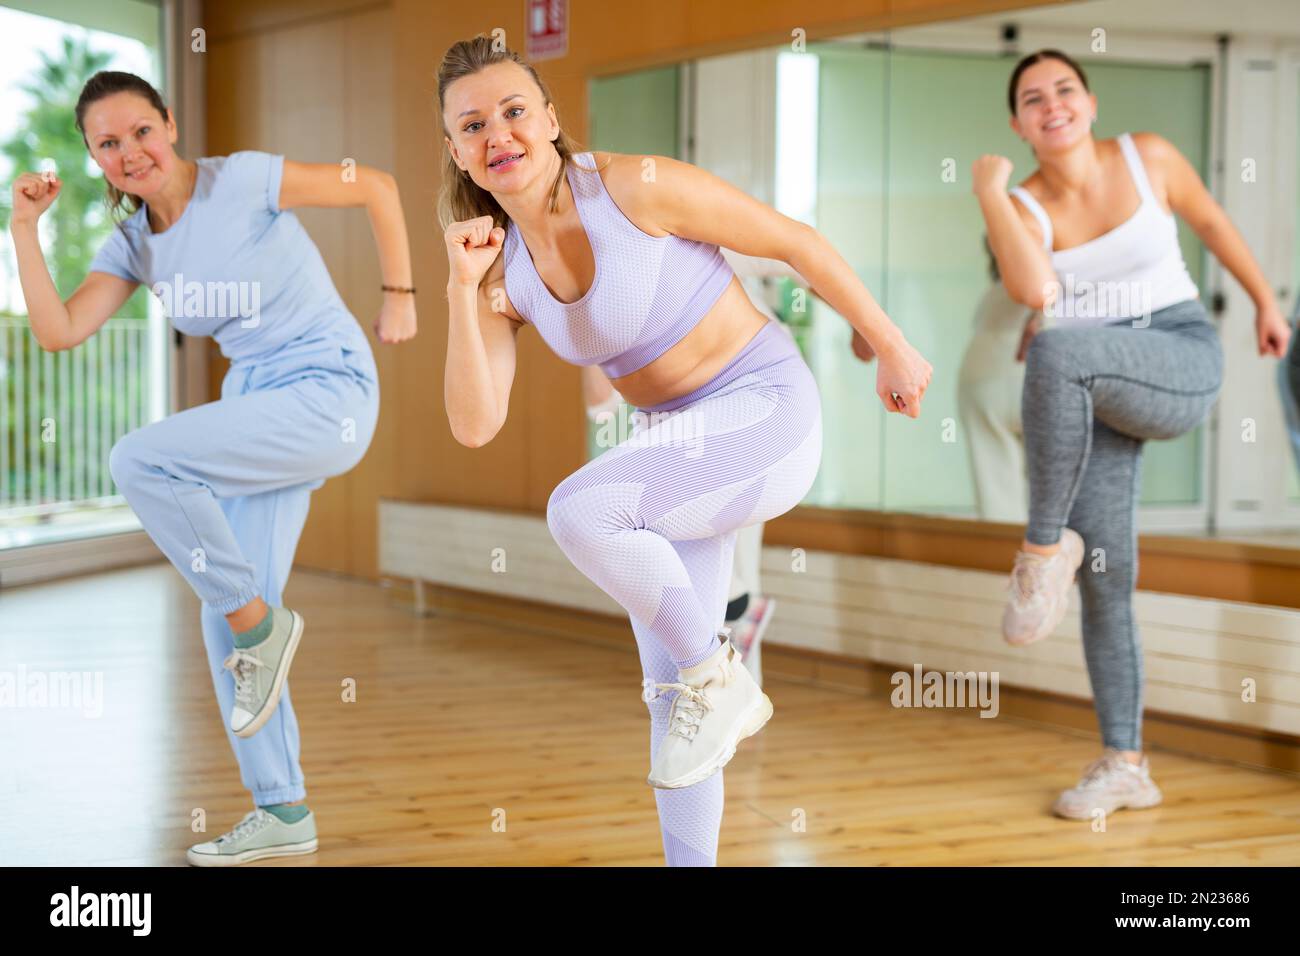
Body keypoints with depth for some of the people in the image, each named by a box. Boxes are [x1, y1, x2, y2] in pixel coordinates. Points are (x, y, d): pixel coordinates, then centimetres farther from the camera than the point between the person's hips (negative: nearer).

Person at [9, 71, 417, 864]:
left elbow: (377, 187, -6)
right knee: (228, 618, 4)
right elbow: (59, 331, -3)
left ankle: (260, 622, -8)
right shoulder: (134, 243, 7)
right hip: (255, 403, 8)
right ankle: (283, 813, 15)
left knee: (141, 461, -26)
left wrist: (400, 295, -5)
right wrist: (26, 227, -8)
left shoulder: (242, 180, -12)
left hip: (327, 395, -8)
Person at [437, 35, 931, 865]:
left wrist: (892, 348, -2)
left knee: (579, 511, -29)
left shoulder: (636, 185, -18)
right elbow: (475, 425, -8)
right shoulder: (502, 266, 0)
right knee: (670, 689, 10)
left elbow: (796, 242, -10)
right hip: (676, 443, 7)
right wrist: (461, 289, -18)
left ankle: (720, 680, -9)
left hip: (766, 409, -7)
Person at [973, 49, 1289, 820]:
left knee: (1058, 353, -35)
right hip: (1092, 401, 3)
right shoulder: (1026, 207, -3)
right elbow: (1034, 291, -24)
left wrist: (1266, 301, 22)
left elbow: (1210, 220, 15)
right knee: (1104, 576, -4)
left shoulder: (1149, 157, -3)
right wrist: (989, 192, -18)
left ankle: (1044, 545, -19)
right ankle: (1125, 765, 5)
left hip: (1184, 362, -3)